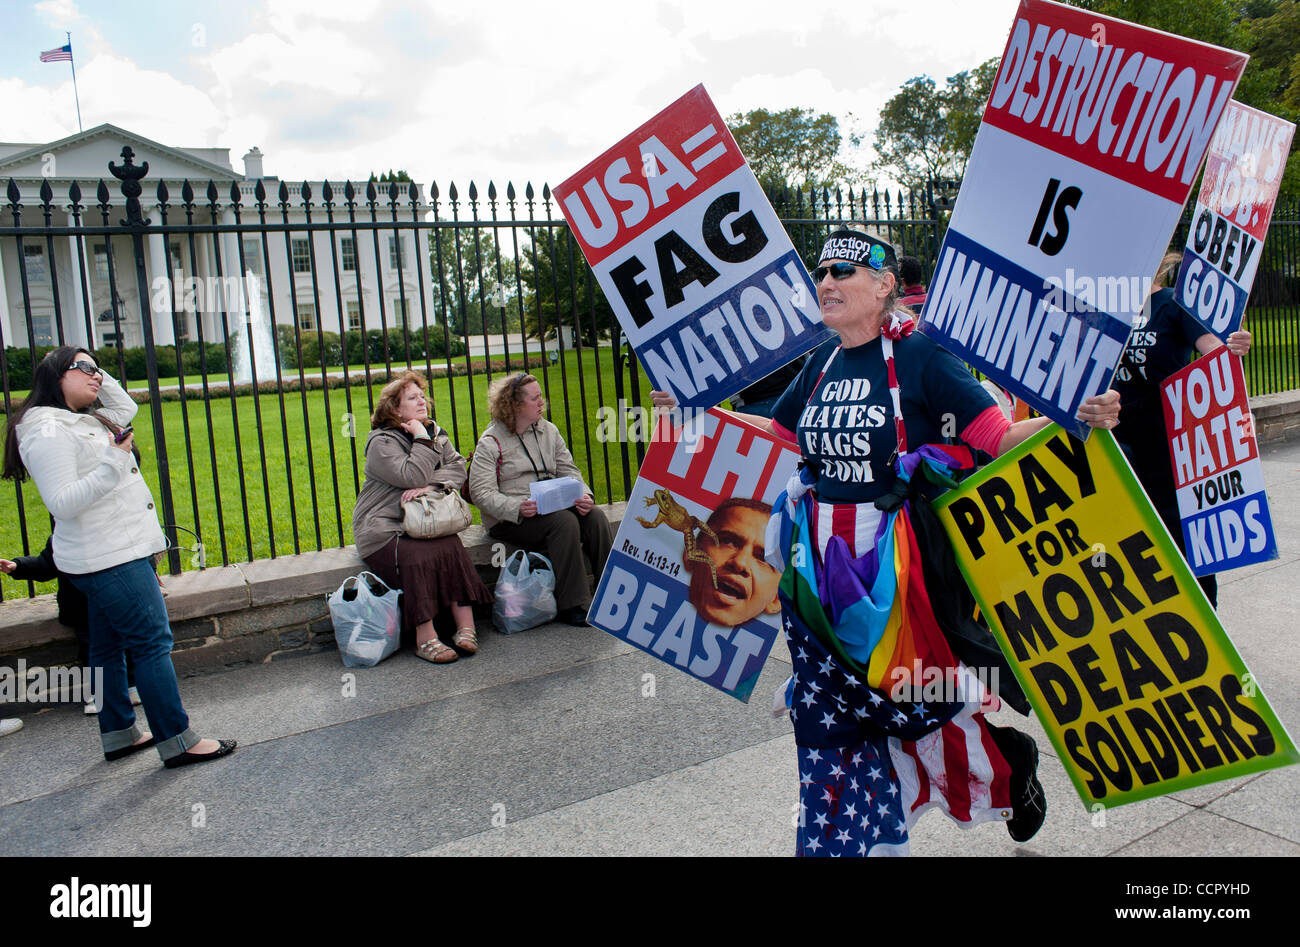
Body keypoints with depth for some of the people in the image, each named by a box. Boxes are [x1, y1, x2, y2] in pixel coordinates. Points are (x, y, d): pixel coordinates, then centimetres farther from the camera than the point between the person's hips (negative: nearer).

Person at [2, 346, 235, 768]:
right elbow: (63, 503, -21)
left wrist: (98, 377, 15)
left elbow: (125, 408, 29)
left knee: (109, 645, 16)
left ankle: (118, 735, 27)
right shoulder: (47, 433, -15)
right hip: (109, 558, -10)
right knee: (152, 642, -7)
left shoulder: (83, 422, 13)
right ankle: (177, 741, -2)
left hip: (112, 555, 10)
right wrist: (112, 463, -25)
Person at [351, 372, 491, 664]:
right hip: (383, 529, -4)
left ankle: (466, 629, -27)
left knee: (452, 548, -28)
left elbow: (457, 467, 0)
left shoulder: (435, 432, 15)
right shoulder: (382, 442, -5)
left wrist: (430, 486, -17)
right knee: (418, 557, -33)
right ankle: (425, 640, -28)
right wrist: (421, 439, -11)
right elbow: (412, 477, -20)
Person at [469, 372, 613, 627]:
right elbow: (481, 493, -12)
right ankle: (571, 606, -24)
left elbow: (568, 470, 11)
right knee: (564, 521, -31)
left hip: (555, 506, 5)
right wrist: (517, 508, -29)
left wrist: (583, 494, -11)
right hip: (511, 520, -5)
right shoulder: (490, 442, -5)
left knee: (594, 516, -22)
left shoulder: (548, 431, 14)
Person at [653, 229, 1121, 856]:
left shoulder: (918, 357, -9)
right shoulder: (822, 363, 8)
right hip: (825, 565, 5)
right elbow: (778, 432, 22)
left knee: (915, 699, 6)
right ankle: (860, 839, 29)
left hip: (897, 564, -5)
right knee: (830, 711, 9)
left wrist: (1076, 422, -30)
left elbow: (1001, 437, -14)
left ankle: (1008, 759, 40)